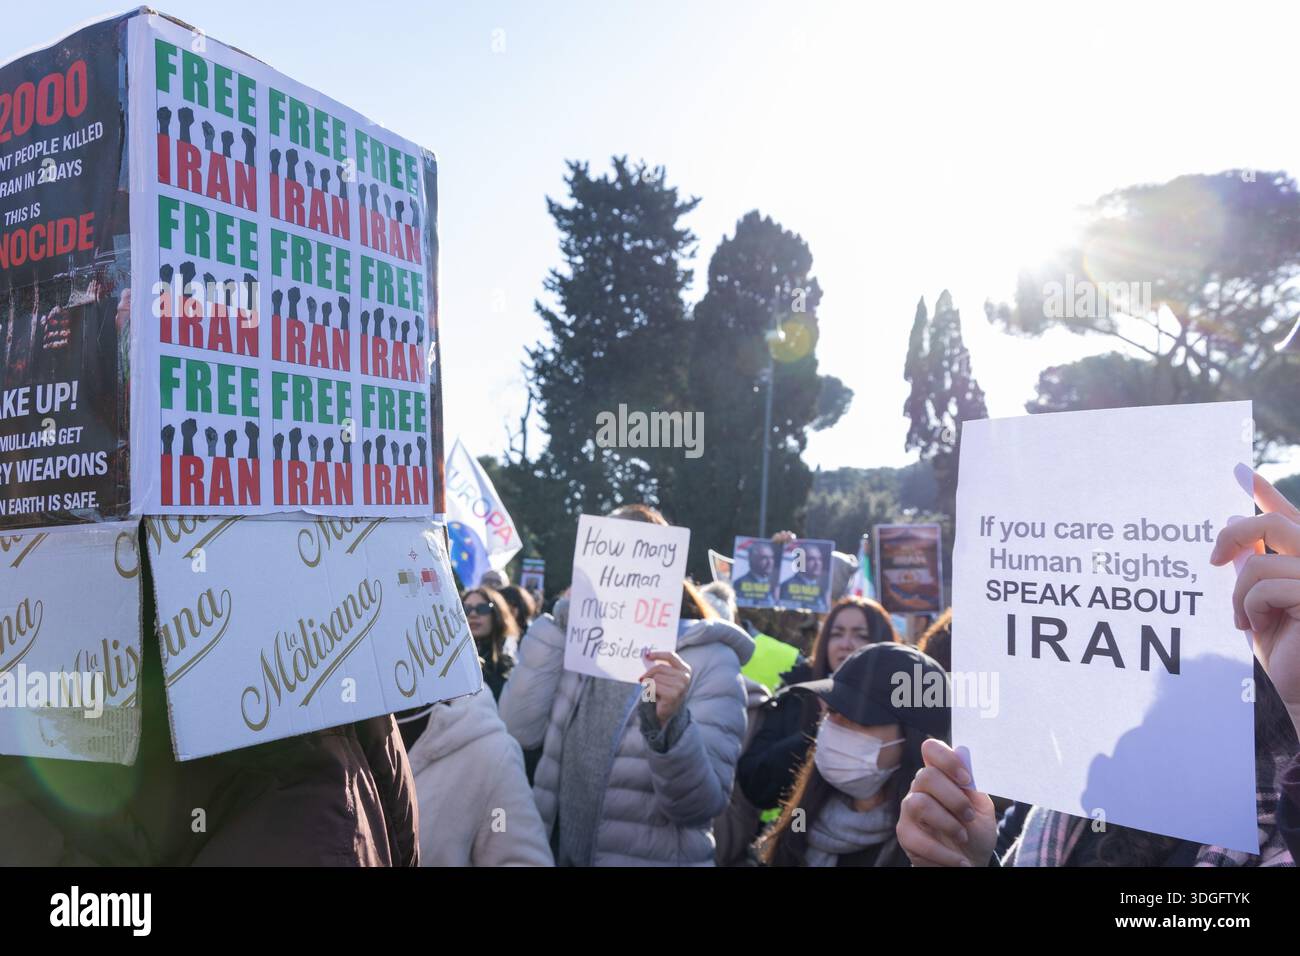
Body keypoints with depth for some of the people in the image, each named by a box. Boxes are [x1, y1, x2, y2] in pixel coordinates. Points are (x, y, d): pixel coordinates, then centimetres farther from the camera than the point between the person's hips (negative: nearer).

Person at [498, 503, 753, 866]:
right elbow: (519, 731, -11)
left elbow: (699, 806, -18)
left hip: (653, 859, -4)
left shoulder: (709, 659, -13)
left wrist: (669, 723, -35)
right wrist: (558, 626, -12)